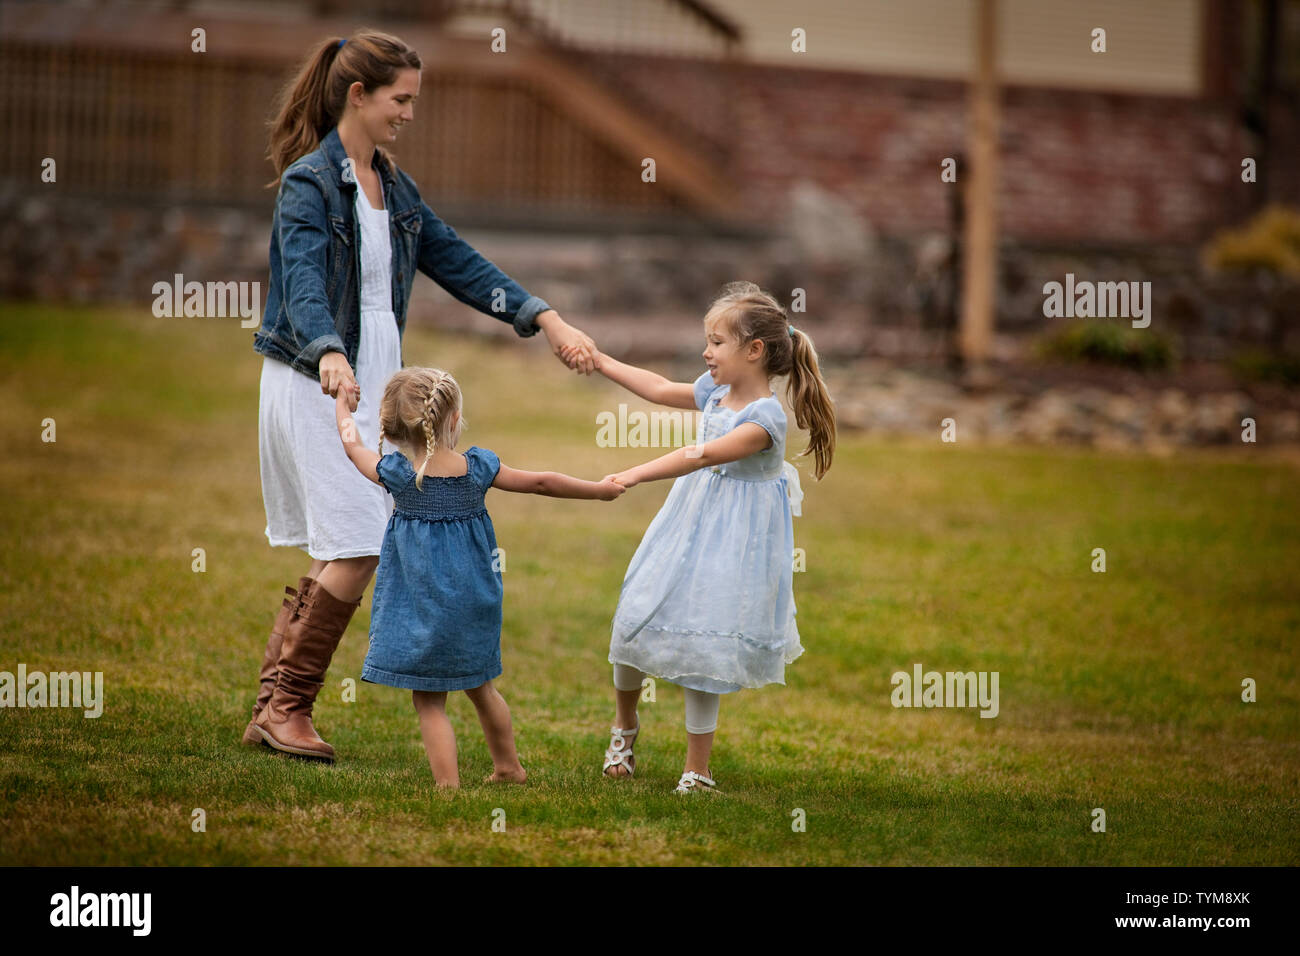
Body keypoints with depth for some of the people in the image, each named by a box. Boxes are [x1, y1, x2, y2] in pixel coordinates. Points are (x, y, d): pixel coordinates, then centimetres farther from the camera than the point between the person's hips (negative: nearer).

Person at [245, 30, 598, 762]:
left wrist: (549, 321, 3)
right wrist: (330, 356, -47)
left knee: (337, 557, 7)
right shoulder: (309, 182, -13)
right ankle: (288, 707, -1)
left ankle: (272, 712, 13)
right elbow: (303, 283, -28)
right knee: (358, 551, -12)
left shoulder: (394, 188, 11)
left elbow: (459, 263, 12)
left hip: (375, 384, 8)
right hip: (313, 388, -8)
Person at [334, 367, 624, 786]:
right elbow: (542, 483, 6)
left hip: (423, 607, -4)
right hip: (474, 601, 4)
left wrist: (342, 405, 27)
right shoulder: (477, 468, -5)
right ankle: (508, 767, 38)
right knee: (480, 688, 24)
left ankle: (448, 783, -7)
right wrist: (599, 490, 19)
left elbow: (352, 444, 7)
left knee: (429, 702, 1)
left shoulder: (397, 473, -12)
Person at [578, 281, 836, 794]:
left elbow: (701, 456, -28)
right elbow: (660, 389, 19)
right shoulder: (716, 391, 4)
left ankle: (697, 770, 9)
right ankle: (624, 722, 34)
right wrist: (600, 361, 20)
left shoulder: (766, 418, -21)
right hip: (687, 526, 7)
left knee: (702, 645, -5)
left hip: (730, 544, -7)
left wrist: (635, 475, -31)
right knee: (636, 618, 6)